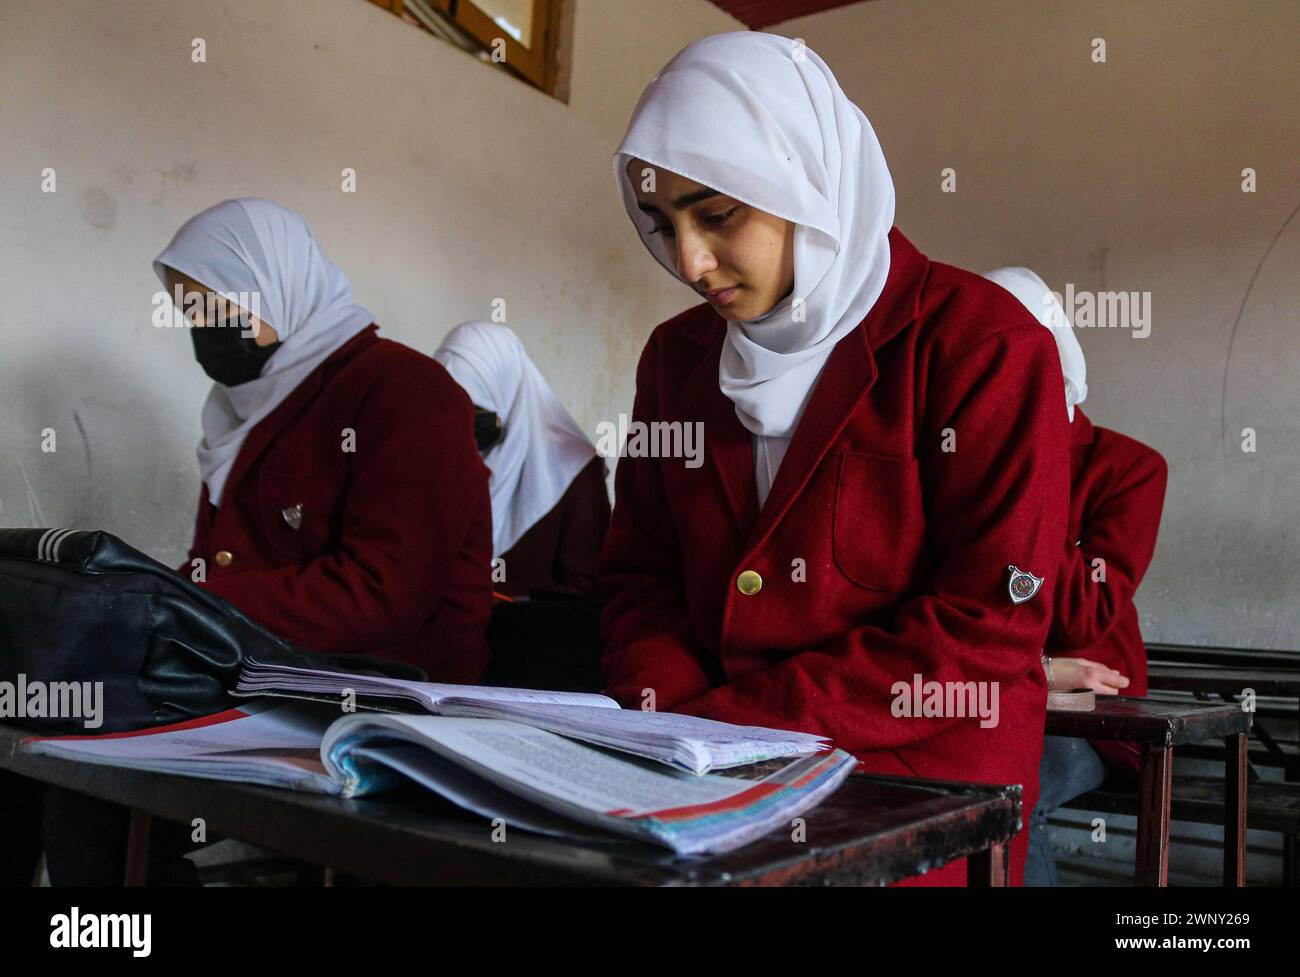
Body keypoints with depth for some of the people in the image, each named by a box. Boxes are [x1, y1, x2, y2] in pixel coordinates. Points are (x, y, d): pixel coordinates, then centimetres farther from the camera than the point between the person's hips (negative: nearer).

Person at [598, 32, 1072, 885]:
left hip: (919, 785, -4)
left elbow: (991, 626, -12)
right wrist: (678, 721, -8)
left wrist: (741, 722, -16)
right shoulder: (677, 356, 11)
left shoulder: (982, 343, -6)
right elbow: (641, 578, 12)